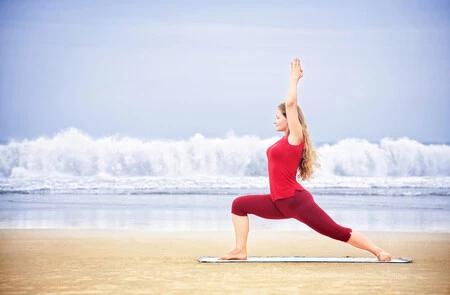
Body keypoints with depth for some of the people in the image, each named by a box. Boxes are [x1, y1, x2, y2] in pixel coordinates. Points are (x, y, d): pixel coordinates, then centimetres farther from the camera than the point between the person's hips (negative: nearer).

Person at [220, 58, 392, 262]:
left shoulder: (296, 137, -8)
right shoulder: (286, 139, 14)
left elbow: (290, 104, -14)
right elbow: (290, 104, 24)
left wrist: (294, 78, -4)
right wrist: (294, 79, 26)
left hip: (296, 201, -9)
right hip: (280, 203, 9)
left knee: (337, 232, -5)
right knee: (239, 205, 5)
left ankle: (379, 252, 5)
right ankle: (240, 250, 2)